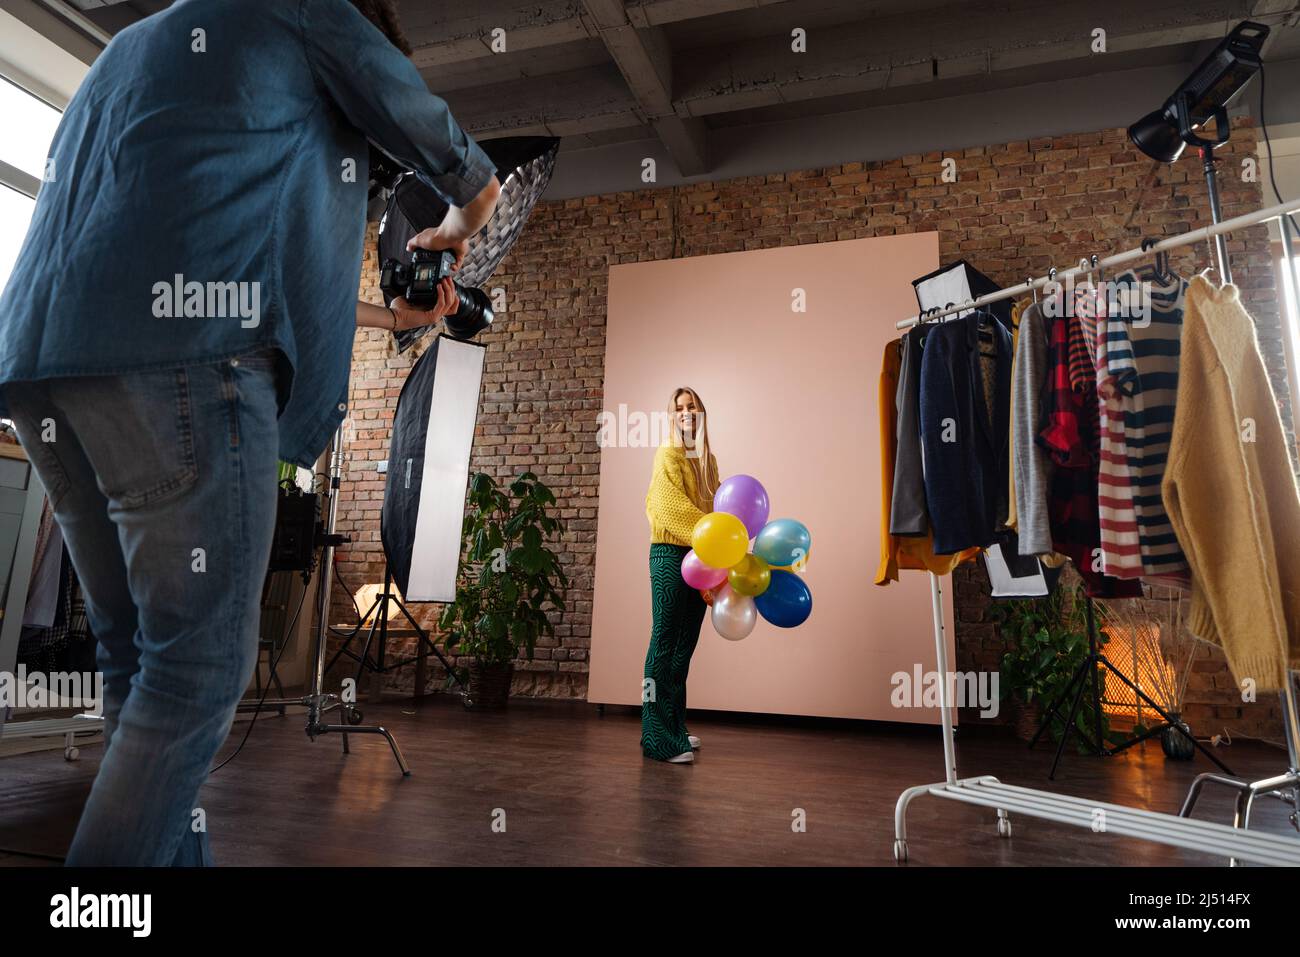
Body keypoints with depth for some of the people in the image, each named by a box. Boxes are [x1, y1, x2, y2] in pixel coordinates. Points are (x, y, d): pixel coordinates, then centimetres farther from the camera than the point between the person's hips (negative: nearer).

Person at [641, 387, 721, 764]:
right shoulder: (667, 455, -2)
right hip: (670, 554, -7)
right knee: (665, 639, -8)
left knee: (686, 642, 10)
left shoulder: (708, 460, 18)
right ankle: (658, 736, -6)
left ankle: (675, 726, 19)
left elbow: (710, 508, 13)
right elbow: (674, 504, -14)